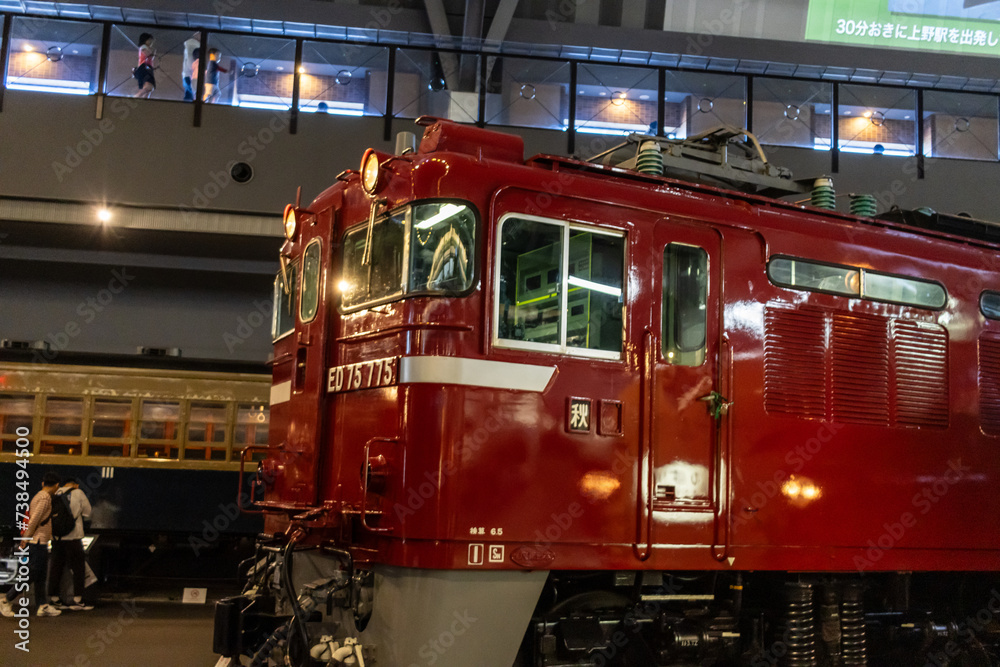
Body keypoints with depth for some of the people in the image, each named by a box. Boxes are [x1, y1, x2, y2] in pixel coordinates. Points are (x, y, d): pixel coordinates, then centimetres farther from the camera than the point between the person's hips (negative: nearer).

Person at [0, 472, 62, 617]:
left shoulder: (38, 496, 14)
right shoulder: (45, 498, -17)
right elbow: (33, 521, -20)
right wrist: (25, 542, -18)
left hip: (41, 544, 10)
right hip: (37, 543, -10)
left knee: (41, 576, 8)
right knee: (30, 576, -4)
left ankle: (43, 606, 9)